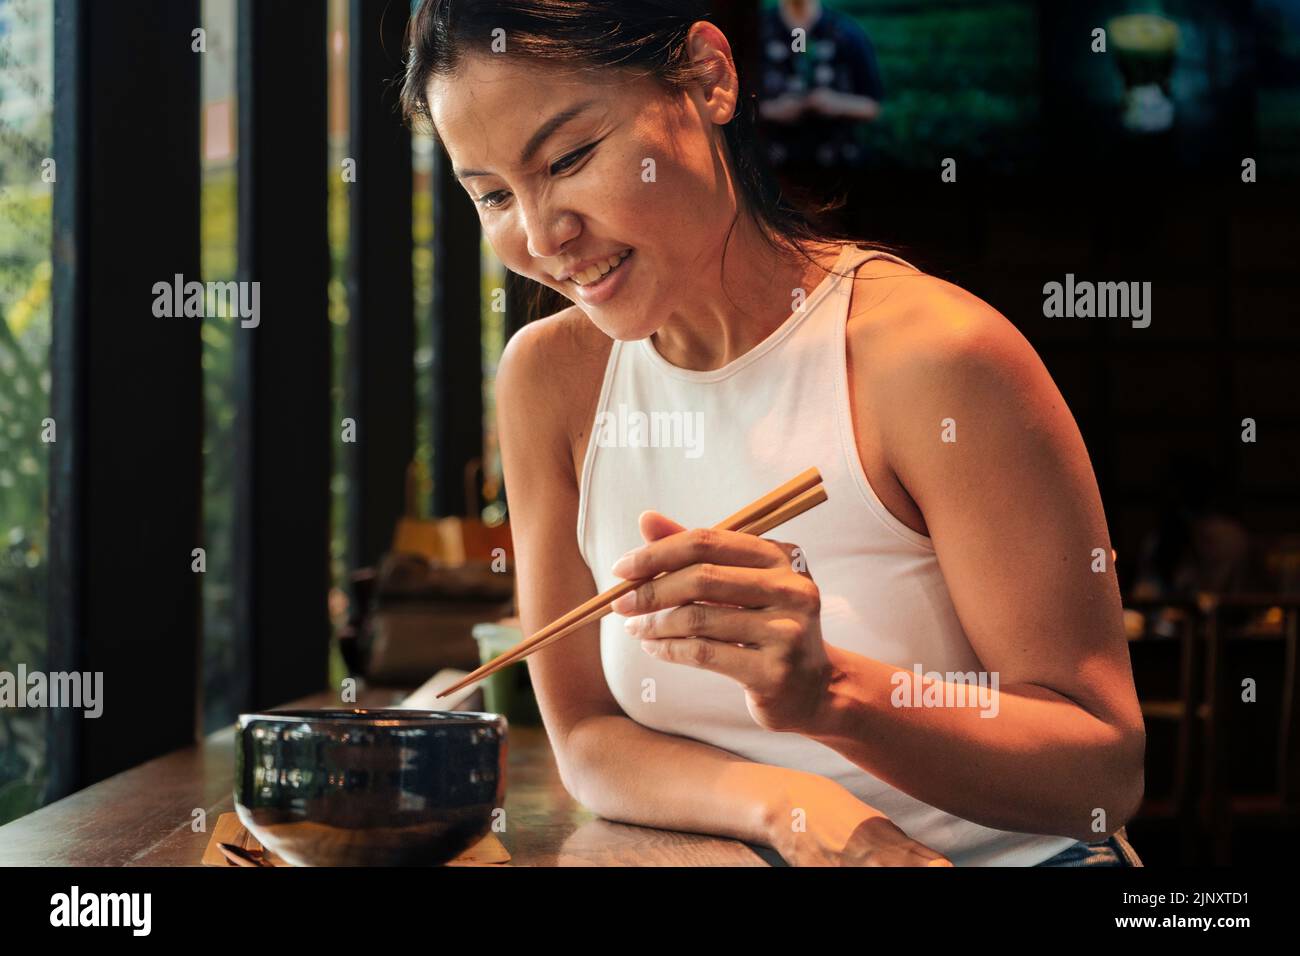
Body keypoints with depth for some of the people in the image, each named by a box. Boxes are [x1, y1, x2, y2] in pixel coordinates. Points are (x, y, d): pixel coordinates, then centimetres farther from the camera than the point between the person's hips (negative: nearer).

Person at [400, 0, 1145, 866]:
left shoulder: (937, 356, -14)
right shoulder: (551, 376, 1)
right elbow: (589, 738, 1)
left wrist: (828, 692, -27)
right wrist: (788, 805, -17)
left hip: (1003, 858, -3)